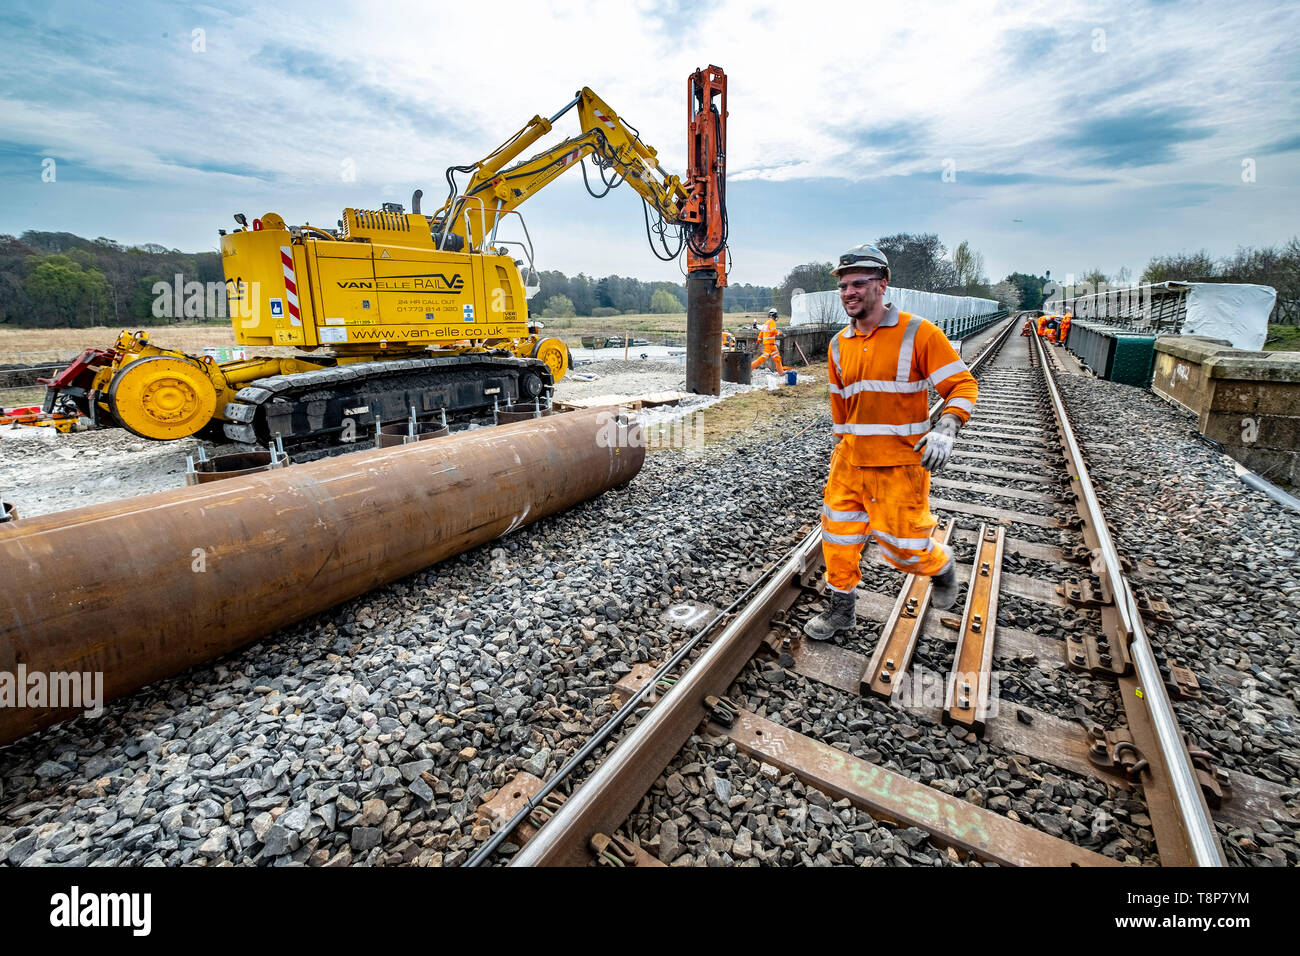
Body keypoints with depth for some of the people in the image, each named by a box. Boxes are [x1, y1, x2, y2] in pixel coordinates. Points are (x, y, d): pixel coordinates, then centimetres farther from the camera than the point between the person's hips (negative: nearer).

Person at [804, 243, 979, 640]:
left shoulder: (918, 333, -9)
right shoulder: (839, 344, 7)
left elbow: (963, 384, -8)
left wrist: (945, 429, -25)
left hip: (900, 463, -5)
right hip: (850, 461, 5)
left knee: (902, 545, 2)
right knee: (838, 536, 9)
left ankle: (941, 567, 37)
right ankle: (841, 609, 27)